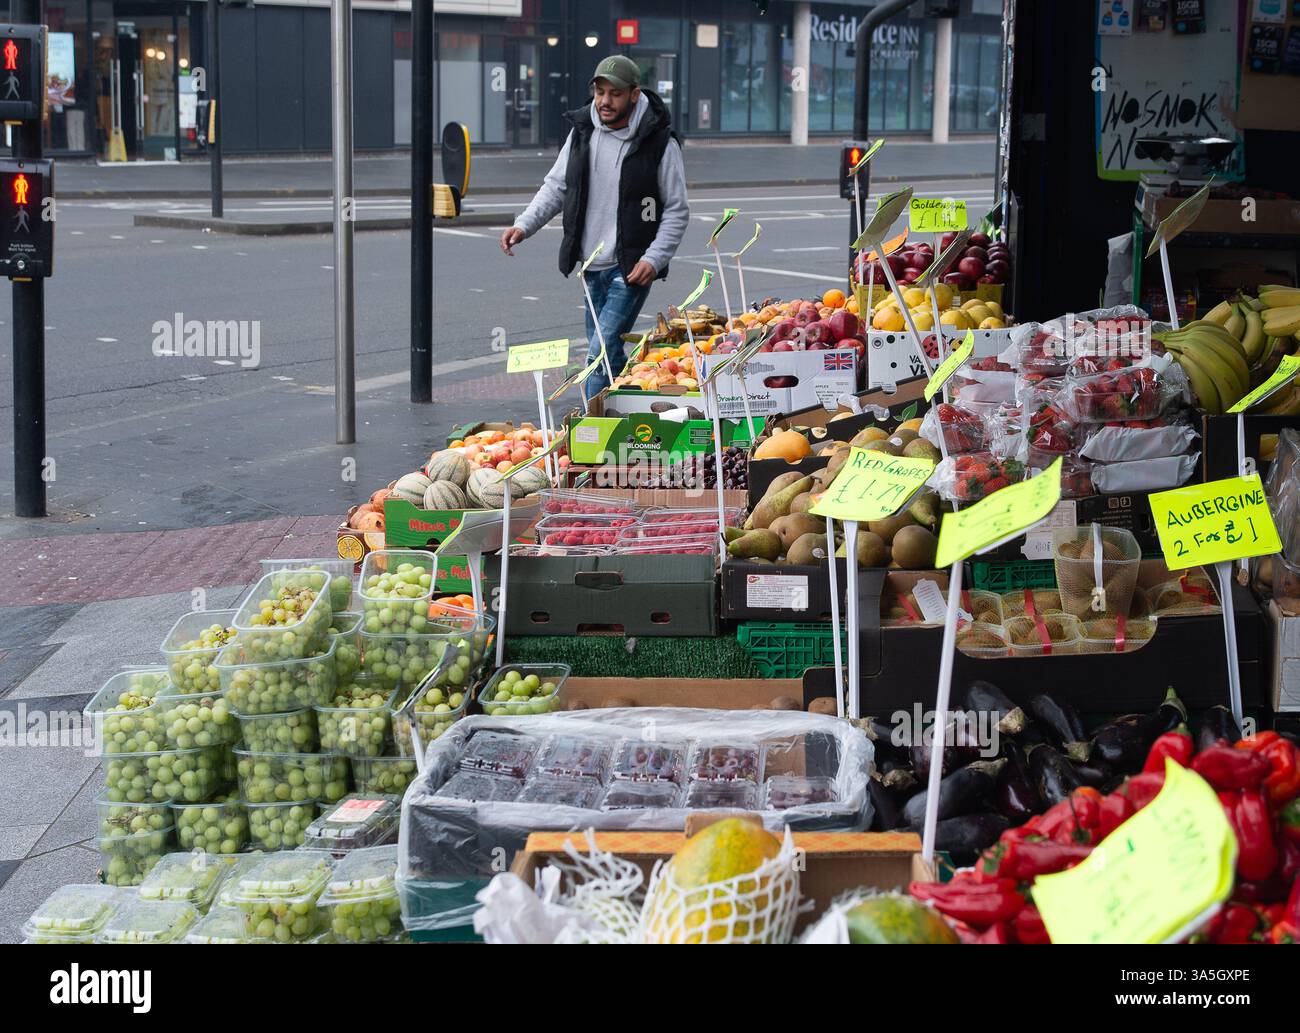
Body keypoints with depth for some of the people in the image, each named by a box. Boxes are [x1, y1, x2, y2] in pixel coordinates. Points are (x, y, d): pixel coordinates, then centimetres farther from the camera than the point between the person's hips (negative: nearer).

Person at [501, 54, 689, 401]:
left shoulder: (659, 142, -9)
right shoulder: (582, 131, 5)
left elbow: (677, 211, -4)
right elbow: (556, 186, 12)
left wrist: (654, 259, -17)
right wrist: (524, 225, -3)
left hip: (632, 268, -6)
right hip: (593, 267, 6)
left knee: (601, 352, -16)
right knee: (608, 355, 14)